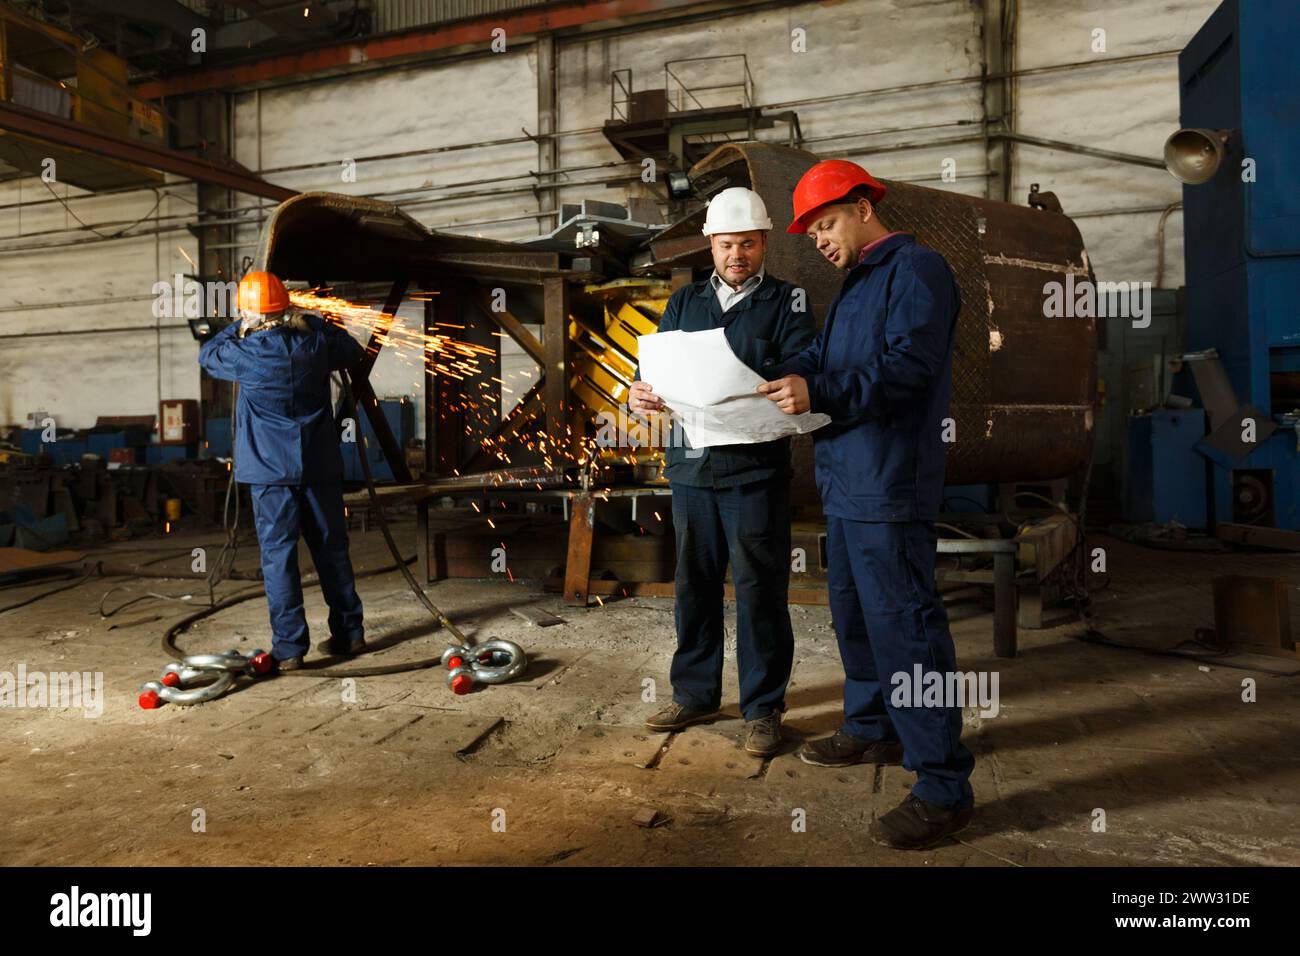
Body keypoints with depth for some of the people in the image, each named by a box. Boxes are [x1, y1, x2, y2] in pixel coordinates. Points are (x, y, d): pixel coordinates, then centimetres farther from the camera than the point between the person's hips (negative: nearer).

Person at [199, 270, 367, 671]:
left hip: (270, 468, -3)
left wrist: (240, 327, 20)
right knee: (332, 548, 12)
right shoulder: (316, 342, -4)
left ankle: (289, 647, 2)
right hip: (320, 464, 3)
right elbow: (353, 351, 18)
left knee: (278, 555, 2)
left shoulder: (247, 353, -10)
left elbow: (207, 354, 12)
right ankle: (349, 632, 21)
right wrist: (317, 323, 21)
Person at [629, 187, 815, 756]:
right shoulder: (683, 303, 16)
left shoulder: (786, 302, 4)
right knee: (694, 583, 12)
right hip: (691, 468, 4)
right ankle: (695, 693, 27)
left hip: (756, 469, -4)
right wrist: (641, 395, -12)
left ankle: (763, 707, 16)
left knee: (759, 589, 1)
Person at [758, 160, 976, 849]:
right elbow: (817, 359, 17)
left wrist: (819, 394, -29)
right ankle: (871, 729, 36)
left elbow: (908, 368, -20)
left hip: (889, 485, -10)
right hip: (845, 481, 10)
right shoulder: (858, 281, 23)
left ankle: (943, 786, 3)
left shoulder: (915, 269, -8)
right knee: (853, 612, 19)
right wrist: (755, 385, 3)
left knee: (904, 625, -8)